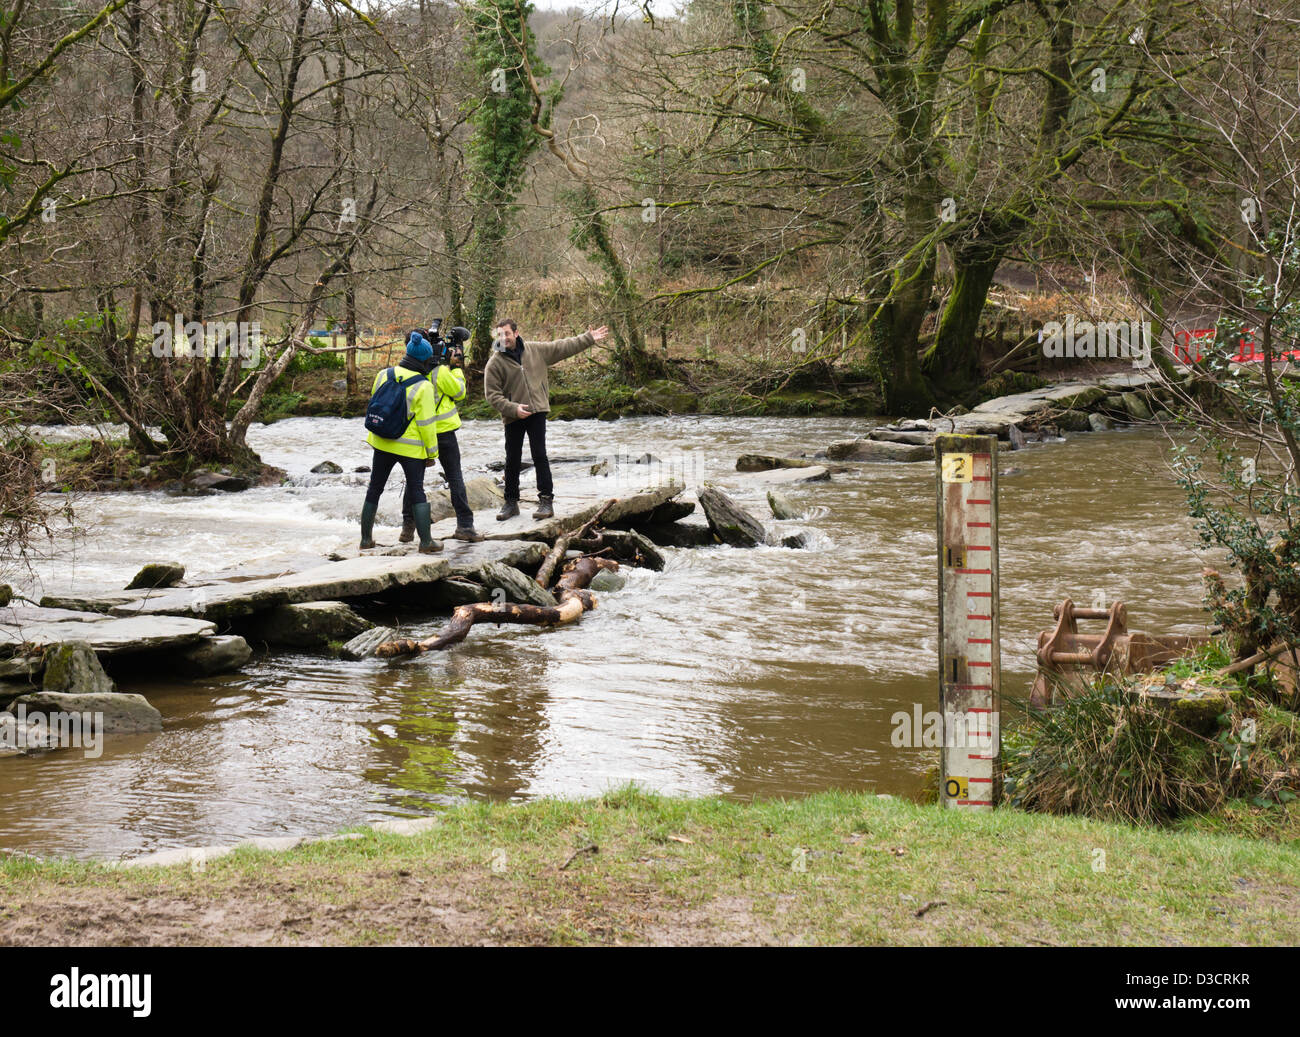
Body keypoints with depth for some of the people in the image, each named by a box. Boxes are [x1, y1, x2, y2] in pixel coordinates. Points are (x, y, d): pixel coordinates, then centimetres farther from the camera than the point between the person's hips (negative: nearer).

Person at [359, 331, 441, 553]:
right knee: (417, 491, 4)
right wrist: (432, 452, -4)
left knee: (374, 488, 15)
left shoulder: (383, 375, -4)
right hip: (411, 447, -4)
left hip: (382, 443, 4)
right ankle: (426, 541, 1)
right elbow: (426, 424, -14)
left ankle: (366, 538, 21)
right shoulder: (423, 386, -17)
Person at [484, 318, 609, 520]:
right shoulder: (495, 363, -3)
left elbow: (563, 348, 16)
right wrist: (513, 409, -17)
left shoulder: (536, 350, 7)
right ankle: (511, 502, 17)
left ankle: (546, 500, 0)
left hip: (537, 412, 1)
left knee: (539, 456, -4)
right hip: (513, 417, -1)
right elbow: (492, 394, -6)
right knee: (512, 461, 6)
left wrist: (589, 339, 17)